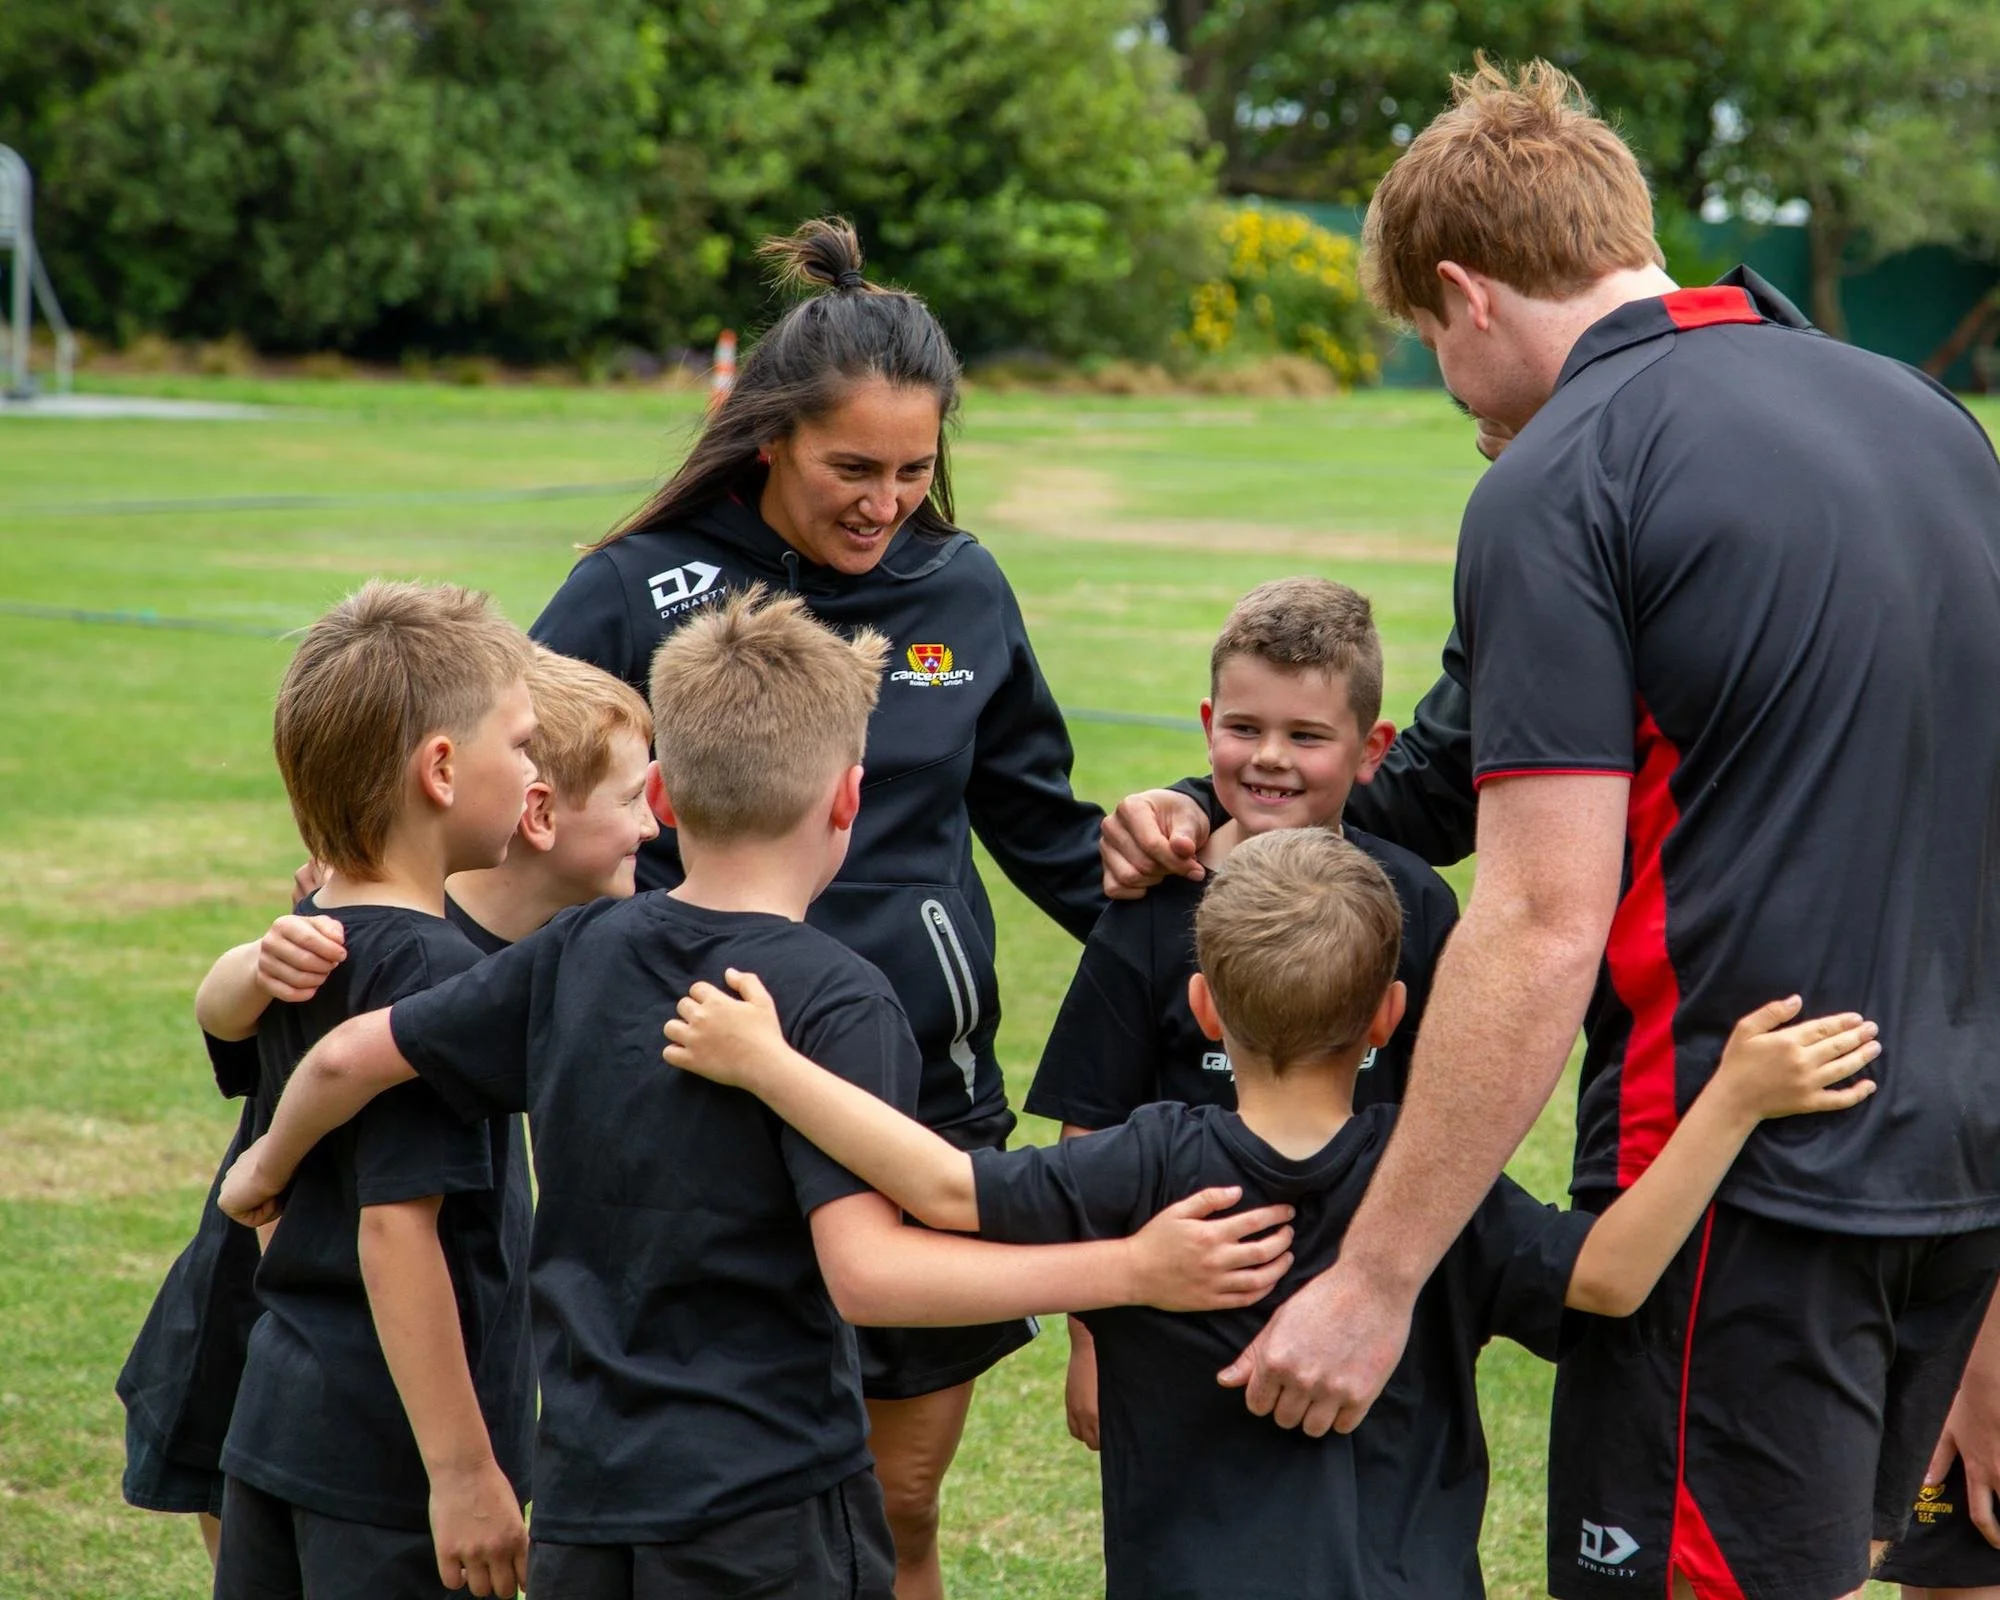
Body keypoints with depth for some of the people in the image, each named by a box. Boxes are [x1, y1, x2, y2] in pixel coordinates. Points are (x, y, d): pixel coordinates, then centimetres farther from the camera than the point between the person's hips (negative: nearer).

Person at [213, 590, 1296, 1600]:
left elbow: (349, 1058, 11)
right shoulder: (832, 1002, -15)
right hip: (770, 1509, -6)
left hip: (583, 1505, 6)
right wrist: (1134, 1273, -25)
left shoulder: (576, 957, 3)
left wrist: (266, 1170, 32)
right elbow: (863, 1270, -24)